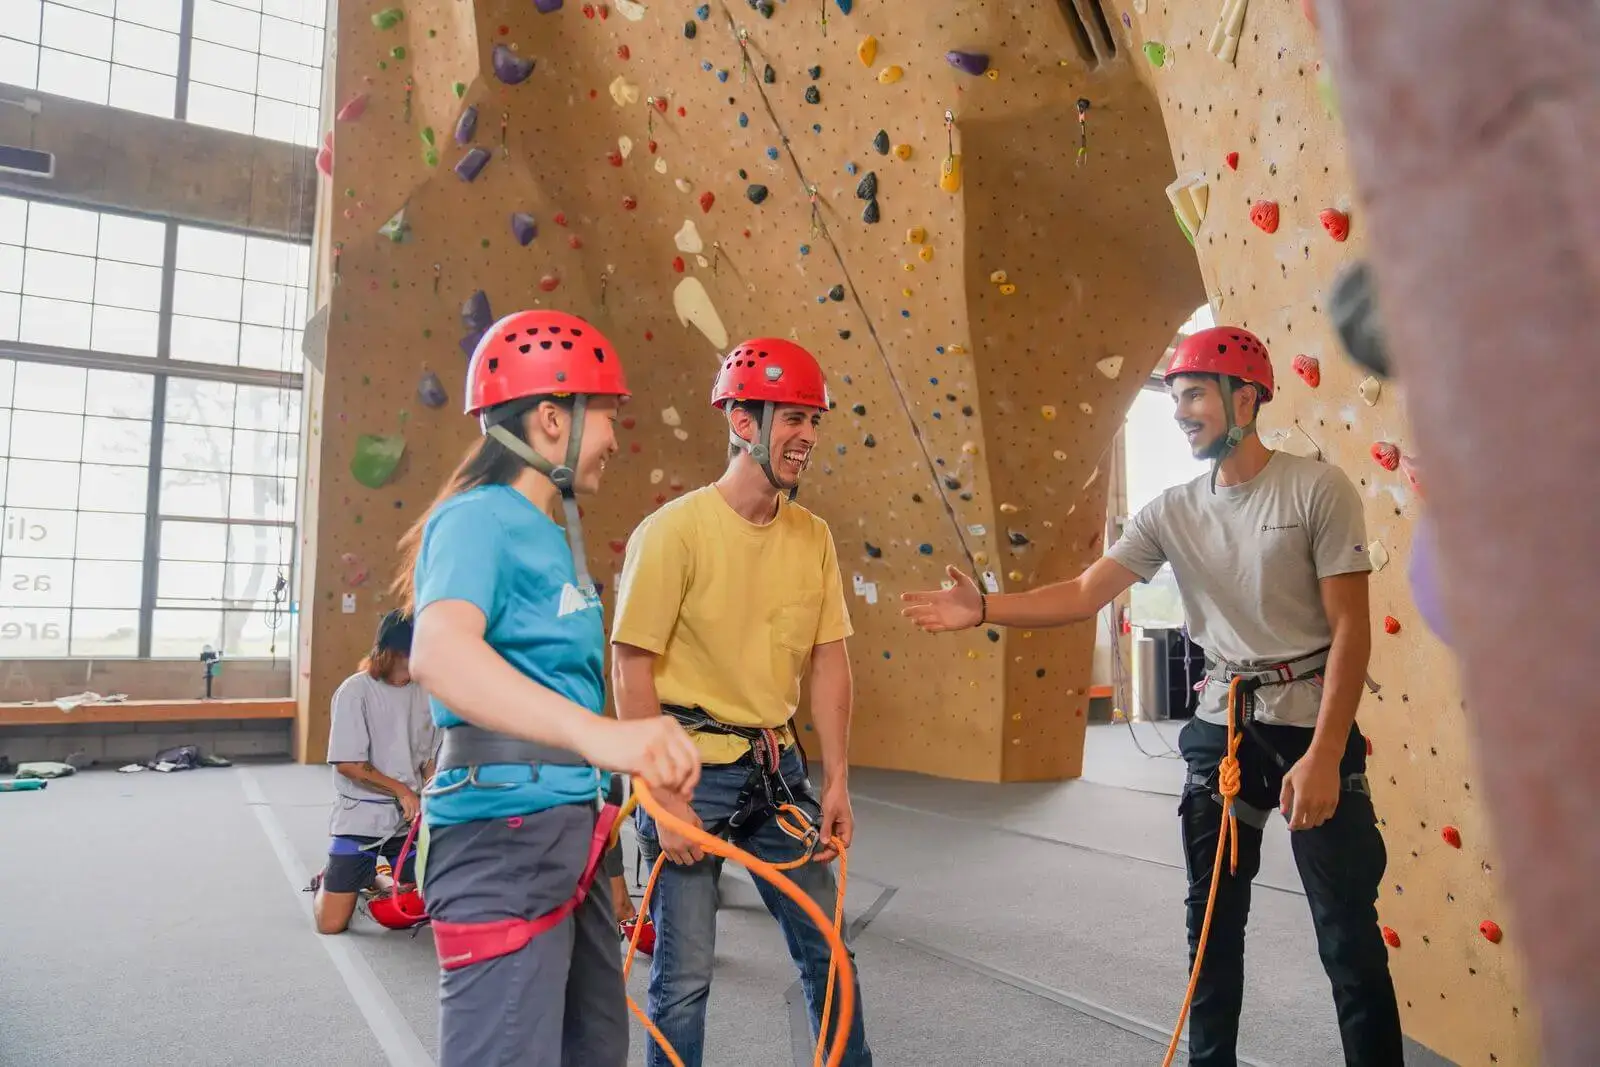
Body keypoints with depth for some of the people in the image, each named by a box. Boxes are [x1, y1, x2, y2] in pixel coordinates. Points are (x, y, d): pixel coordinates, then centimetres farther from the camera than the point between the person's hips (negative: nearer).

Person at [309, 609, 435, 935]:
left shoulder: (420, 692, 2)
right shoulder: (356, 690, -12)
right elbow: (347, 763, -14)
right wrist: (401, 790, -14)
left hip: (408, 817, 4)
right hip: (360, 817, -4)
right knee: (331, 923, -4)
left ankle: (374, 877, 36)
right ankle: (325, 882, 31)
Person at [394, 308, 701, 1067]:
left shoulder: (553, 533, 15)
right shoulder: (479, 519, -14)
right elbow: (439, 652, -35)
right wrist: (599, 733, -48)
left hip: (568, 834, 10)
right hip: (502, 839, -10)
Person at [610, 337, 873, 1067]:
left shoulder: (813, 536, 2)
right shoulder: (675, 528, -14)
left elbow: (829, 662, 5)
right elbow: (631, 668, -13)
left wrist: (837, 782, 2)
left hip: (776, 766, 5)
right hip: (692, 767, -5)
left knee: (826, 946, 15)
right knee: (686, 974, 4)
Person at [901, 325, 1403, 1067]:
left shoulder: (1317, 489, -11)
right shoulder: (1171, 511, 1)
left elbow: (1351, 629, -12)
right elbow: (1084, 594, -7)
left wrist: (1324, 754, -18)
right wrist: (983, 607, -21)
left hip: (1313, 722, -4)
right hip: (1222, 725, 5)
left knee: (1348, 932, 3)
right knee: (1212, 917, 15)